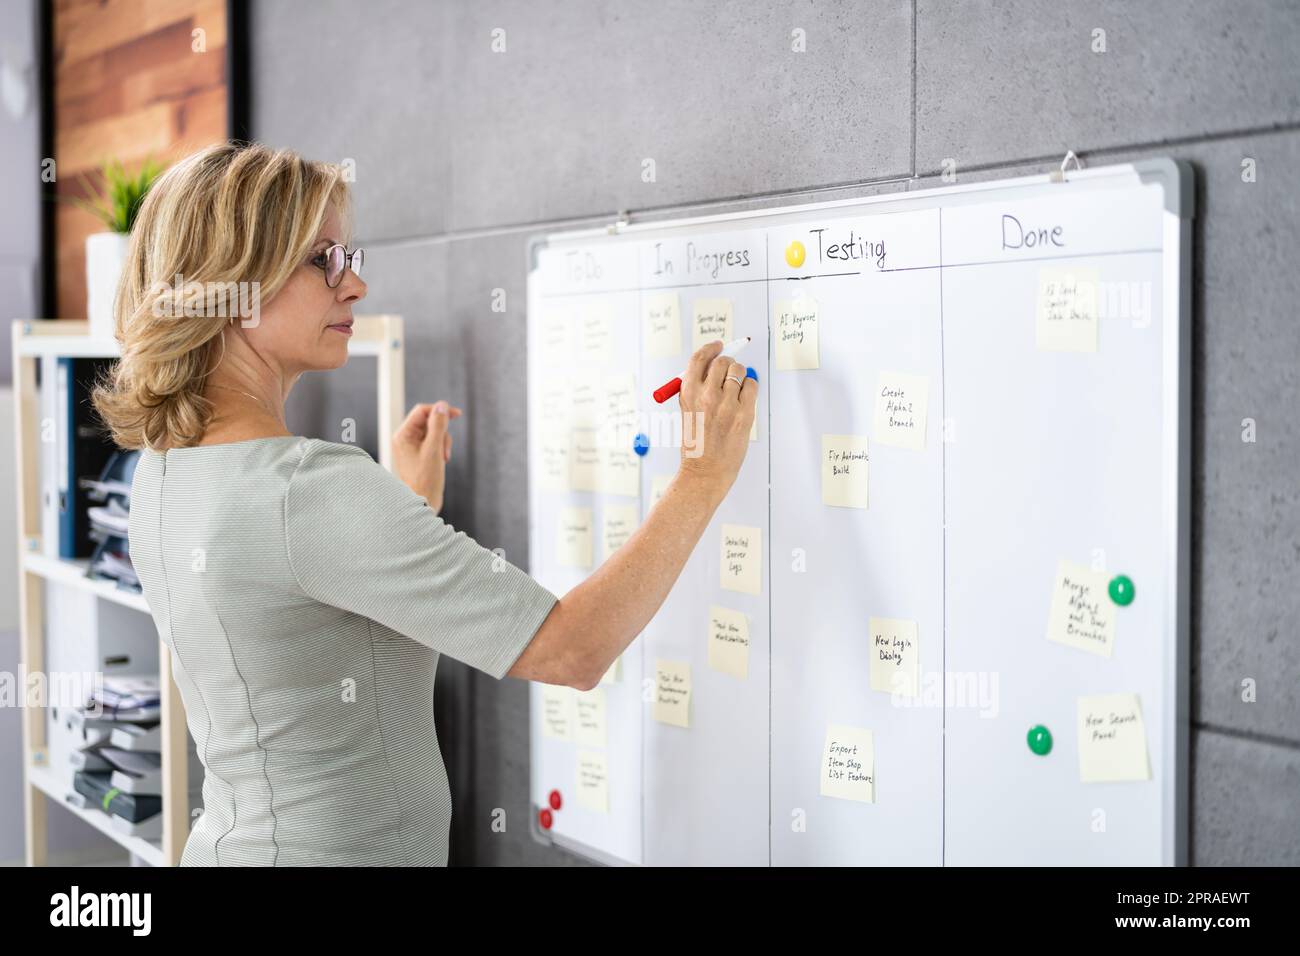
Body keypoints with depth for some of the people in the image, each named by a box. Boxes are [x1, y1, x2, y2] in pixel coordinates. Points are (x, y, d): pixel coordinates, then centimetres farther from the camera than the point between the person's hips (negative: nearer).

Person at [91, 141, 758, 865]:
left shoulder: (166, 469, 3)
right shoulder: (310, 487, -26)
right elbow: (573, 650, -25)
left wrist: (414, 505, 10)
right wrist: (706, 474, -18)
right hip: (334, 847, -8)